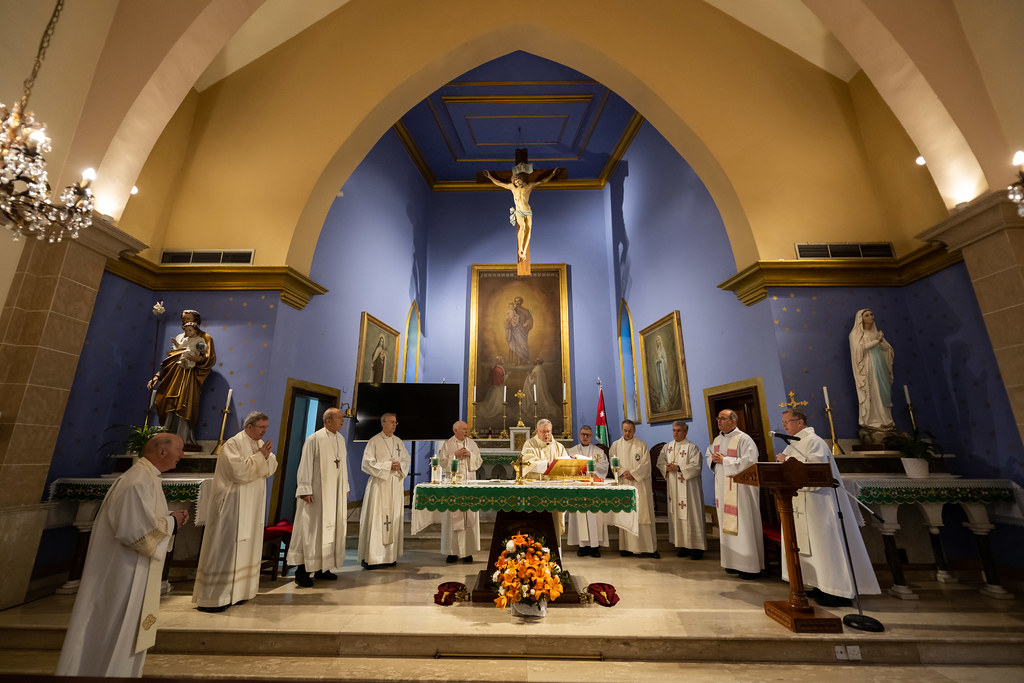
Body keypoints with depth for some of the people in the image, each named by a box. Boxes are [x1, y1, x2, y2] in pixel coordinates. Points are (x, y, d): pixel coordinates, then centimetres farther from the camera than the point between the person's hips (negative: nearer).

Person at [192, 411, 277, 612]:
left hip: (252, 507, 8)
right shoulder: (233, 444, -15)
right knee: (224, 548, -2)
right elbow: (239, 471, -25)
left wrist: (267, 456, -12)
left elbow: (270, 469, 6)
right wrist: (259, 456, -21)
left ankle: (236, 591, 27)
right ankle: (210, 599, 9)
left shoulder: (259, 443, 8)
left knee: (244, 547, 14)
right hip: (232, 506, -8)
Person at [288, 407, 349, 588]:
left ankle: (321, 568, 23)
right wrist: (305, 490, -16)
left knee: (331, 528, 11)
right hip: (317, 492, -7)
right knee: (311, 528, 0)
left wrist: (346, 487, 15)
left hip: (336, 492, 7)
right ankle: (302, 571, 13)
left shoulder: (341, 439, 9)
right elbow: (305, 465, -12)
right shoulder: (314, 439, -12)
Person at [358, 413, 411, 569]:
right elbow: (367, 463, -9)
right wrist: (388, 466, -15)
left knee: (394, 518, 7)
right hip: (379, 484, -5)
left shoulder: (399, 442, 12)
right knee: (376, 519, -5)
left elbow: (407, 459, 15)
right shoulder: (374, 441, -4)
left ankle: (390, 555, 15)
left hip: (396, 484, 5)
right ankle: (371, 557, 4)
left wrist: (400, 466, -7)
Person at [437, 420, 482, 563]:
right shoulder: (447, 444, 2)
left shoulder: (471, 443, 10)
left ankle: (467, 550, 12)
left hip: (469, 483, 2)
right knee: (453, 516, -1)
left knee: (469, 516, 2)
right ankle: (453, 551, 10)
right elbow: (442, 461, -3)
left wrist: (470, 454, -8)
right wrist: (455, 455, -13)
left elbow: (479, 461, 9)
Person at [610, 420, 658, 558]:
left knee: (643, 514, -2)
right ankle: (628, 547, 8)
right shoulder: (615, 445, 9)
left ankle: (648, 547, 6)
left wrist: (633, 474, -12)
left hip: (640, 484, -1)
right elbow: (613, 463, 4)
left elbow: (645, 464, -3)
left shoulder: (642, 445, 4)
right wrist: (623, 472, -12)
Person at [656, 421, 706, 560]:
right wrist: (667, 467, -10)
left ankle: (696, 547, 10)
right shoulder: (667, 447, 10)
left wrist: (679, 468, -19)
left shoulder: (692, 447, -7)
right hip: (673, 487, 5)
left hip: (688, 487, -5)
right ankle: (682, 544, 18)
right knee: (676, 514, 8)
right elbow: (660, 462, 11)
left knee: (691, 515, -1)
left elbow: (696, 466, -14)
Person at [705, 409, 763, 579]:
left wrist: (724, 460, -17)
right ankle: (734, 562, 22)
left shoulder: (744, 439, -11)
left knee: (743, 525, -2)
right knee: (728, 525, 11)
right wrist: (713, 459, 0)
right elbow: (708, 455, 23)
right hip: (723, 487, 7)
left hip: (740, 487, -7)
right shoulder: (717, 440, 13)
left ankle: (751, 567, 9)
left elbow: (749, 461, -19)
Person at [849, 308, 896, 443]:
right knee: (870, 394, -8)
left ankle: (884, 422, 6)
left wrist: (881, 340, -4)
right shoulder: (856, 333, 1)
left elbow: (887, 348, 13)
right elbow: (860, 348, -13)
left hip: (880, 366, 6)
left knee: (883, 393, 3)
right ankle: (872, 423, -5)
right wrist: (877, 341, -8)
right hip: (867, 367, -6)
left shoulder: (876, 332, 17)